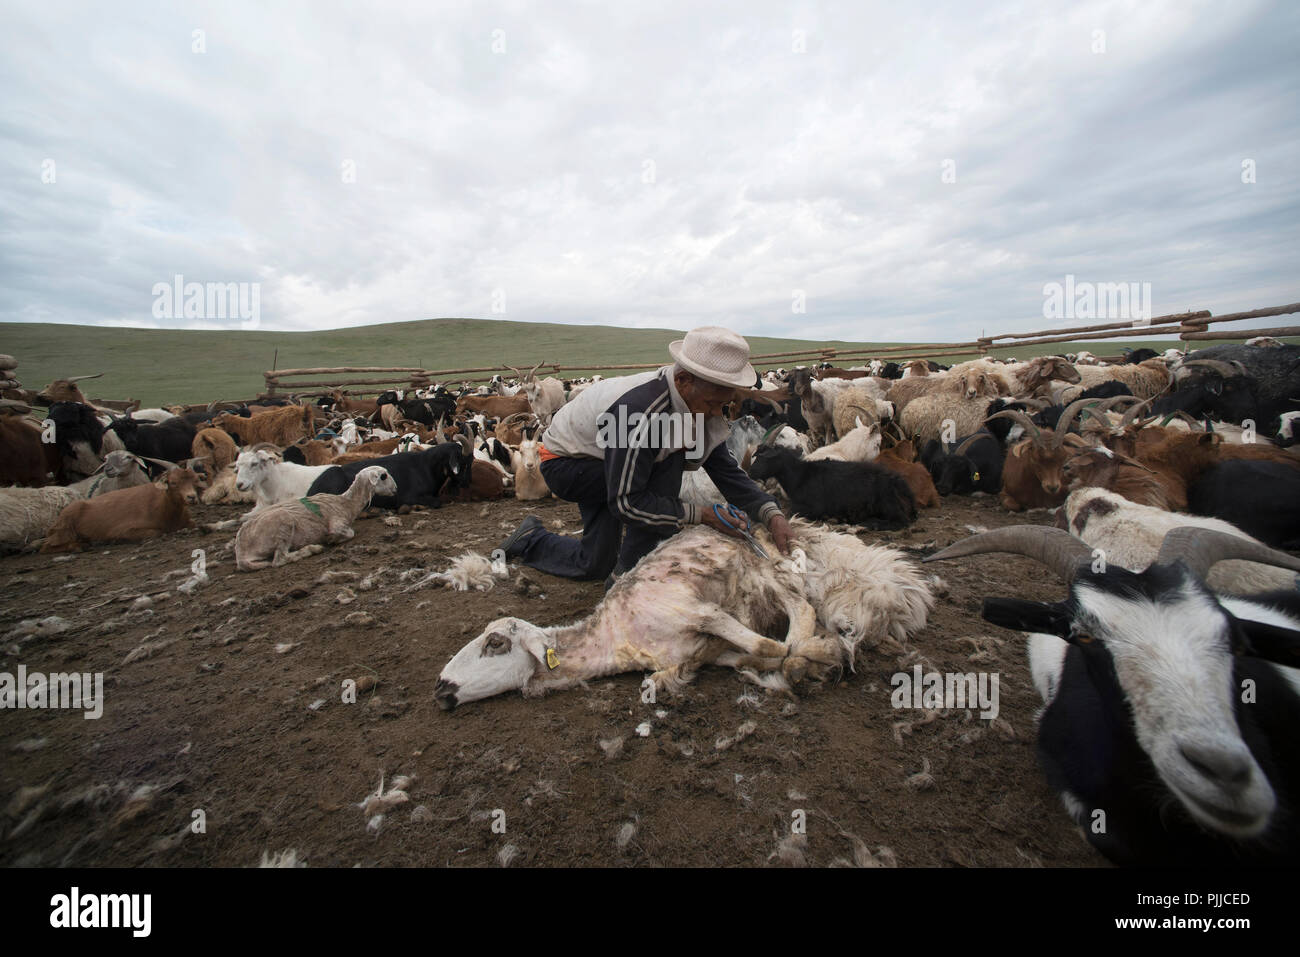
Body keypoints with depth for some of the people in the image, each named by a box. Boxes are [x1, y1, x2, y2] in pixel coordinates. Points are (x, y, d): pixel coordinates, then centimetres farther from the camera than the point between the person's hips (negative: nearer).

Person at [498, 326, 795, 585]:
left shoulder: (700, 404, -13)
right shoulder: (640, 412, -39)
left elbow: (727, 471, -10)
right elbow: (626, 502, -34)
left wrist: (771, 513, -23)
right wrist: (701, 514, -33)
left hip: (597, 463, 8)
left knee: (594, 566, 8)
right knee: (668, 461, -28)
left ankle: (529, 539, 30)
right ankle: (629, 574, -18)